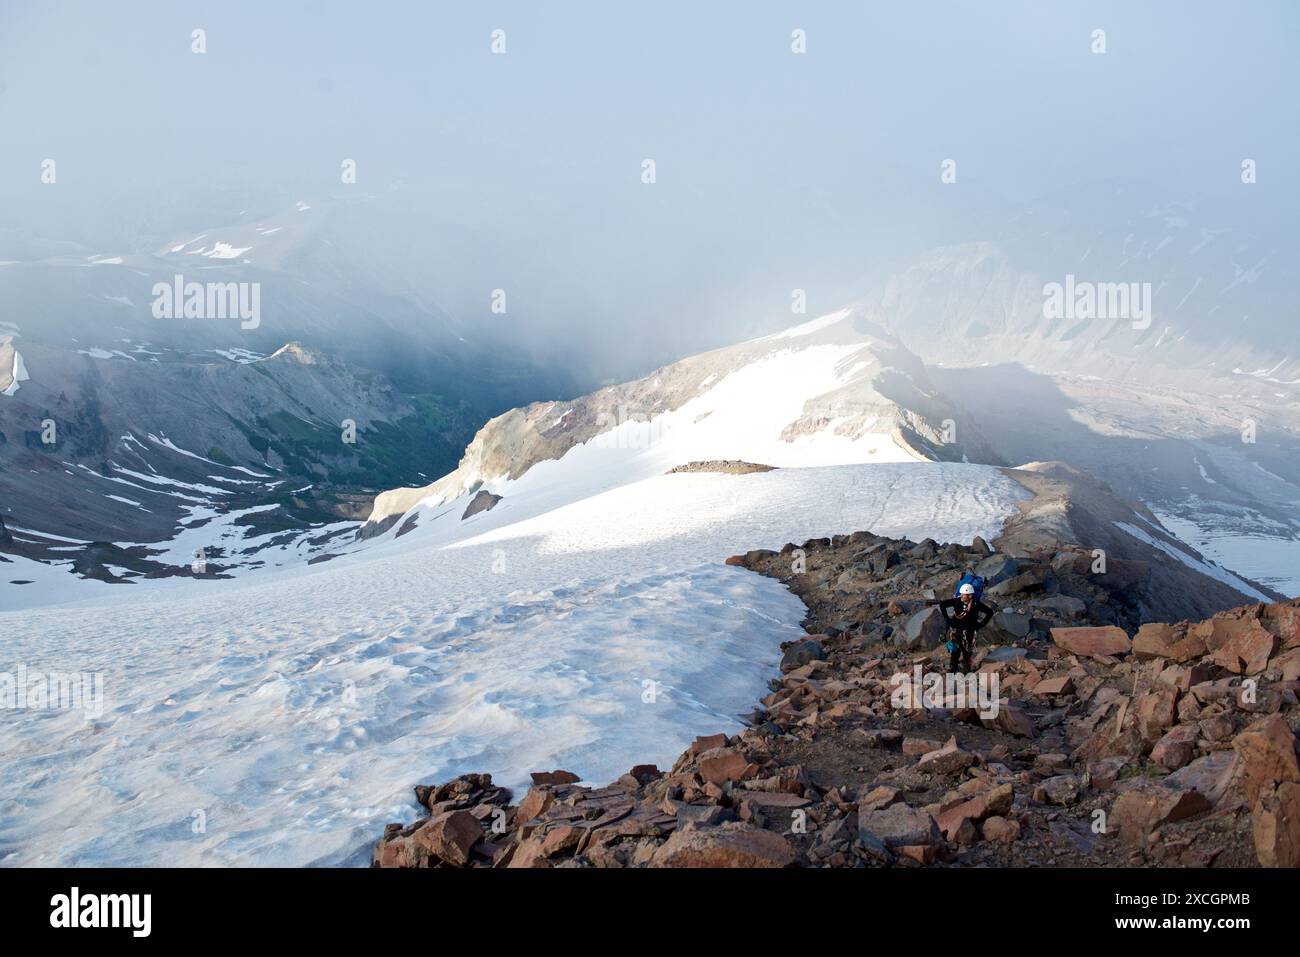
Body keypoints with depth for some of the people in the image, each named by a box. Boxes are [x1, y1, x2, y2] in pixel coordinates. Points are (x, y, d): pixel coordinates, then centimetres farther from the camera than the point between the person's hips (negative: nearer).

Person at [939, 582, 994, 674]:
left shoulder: (976, 605, -14)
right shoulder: (957, 601, -11)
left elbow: (990, 612, -3)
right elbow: (942, 605, -1)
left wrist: (980, 624, -3)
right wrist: (947, 619, -1)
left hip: (969, 633, -1)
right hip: (956, 631, 1)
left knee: (967, 655, 9)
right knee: (953, 653, 3)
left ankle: (966, 674, 23)